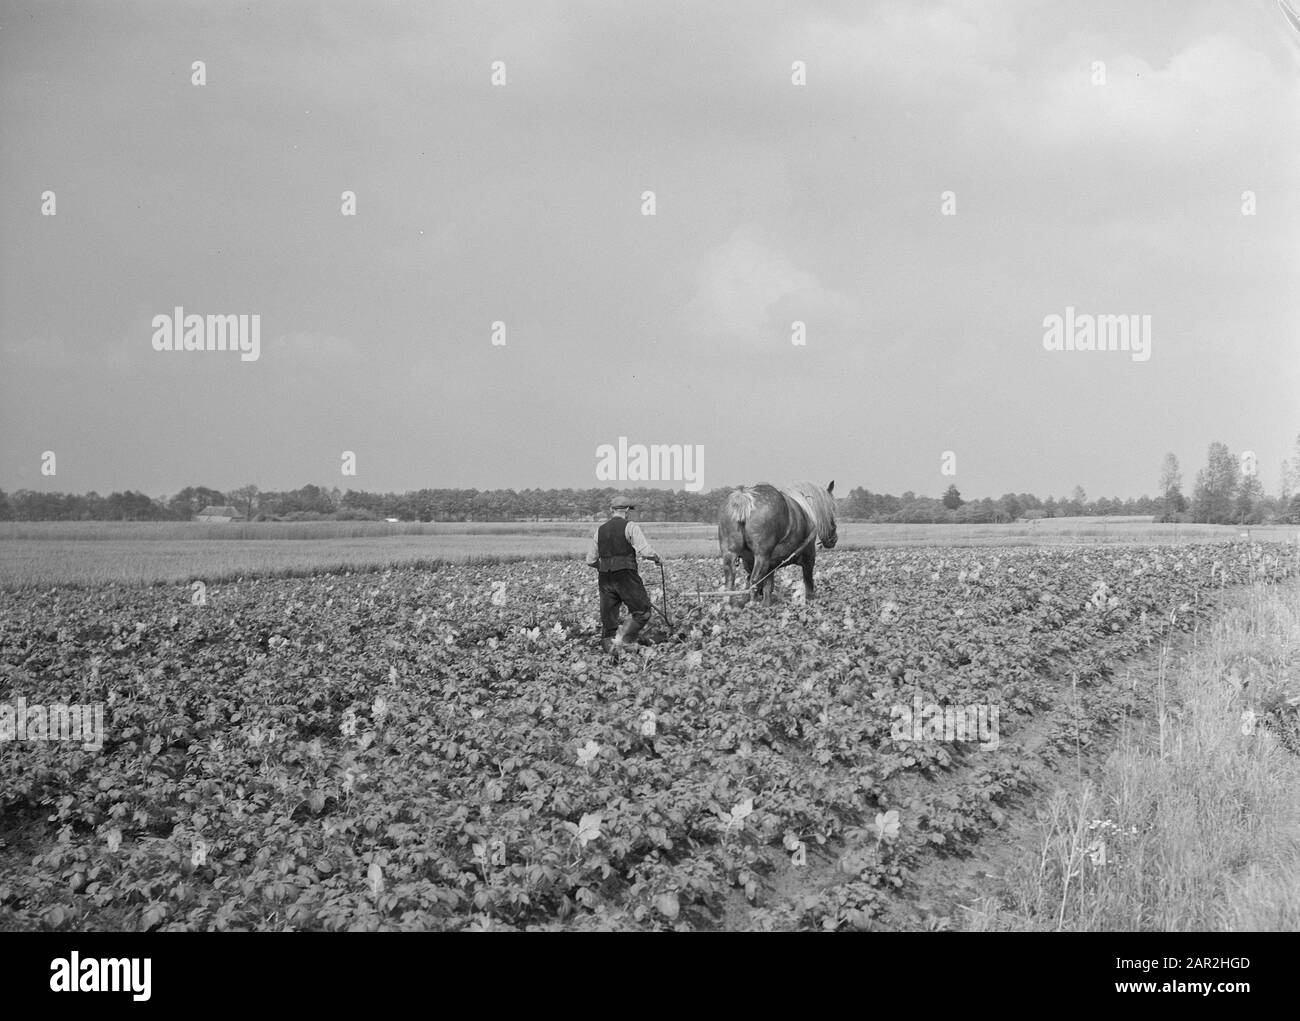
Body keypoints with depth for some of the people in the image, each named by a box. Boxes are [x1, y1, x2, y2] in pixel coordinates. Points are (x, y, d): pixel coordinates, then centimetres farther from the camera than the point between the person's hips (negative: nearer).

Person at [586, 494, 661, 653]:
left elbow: (590, 561, 14)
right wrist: (656, 558, 5)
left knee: (608, 617, 9)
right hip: (626, 577, -5)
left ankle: (608, 649, 6)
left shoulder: (600, 530, 13)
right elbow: (645, 552, -14)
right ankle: (624, 639, -11)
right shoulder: (630, 527, -3)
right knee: (642, 611, 4)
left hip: (605, 579, 5)